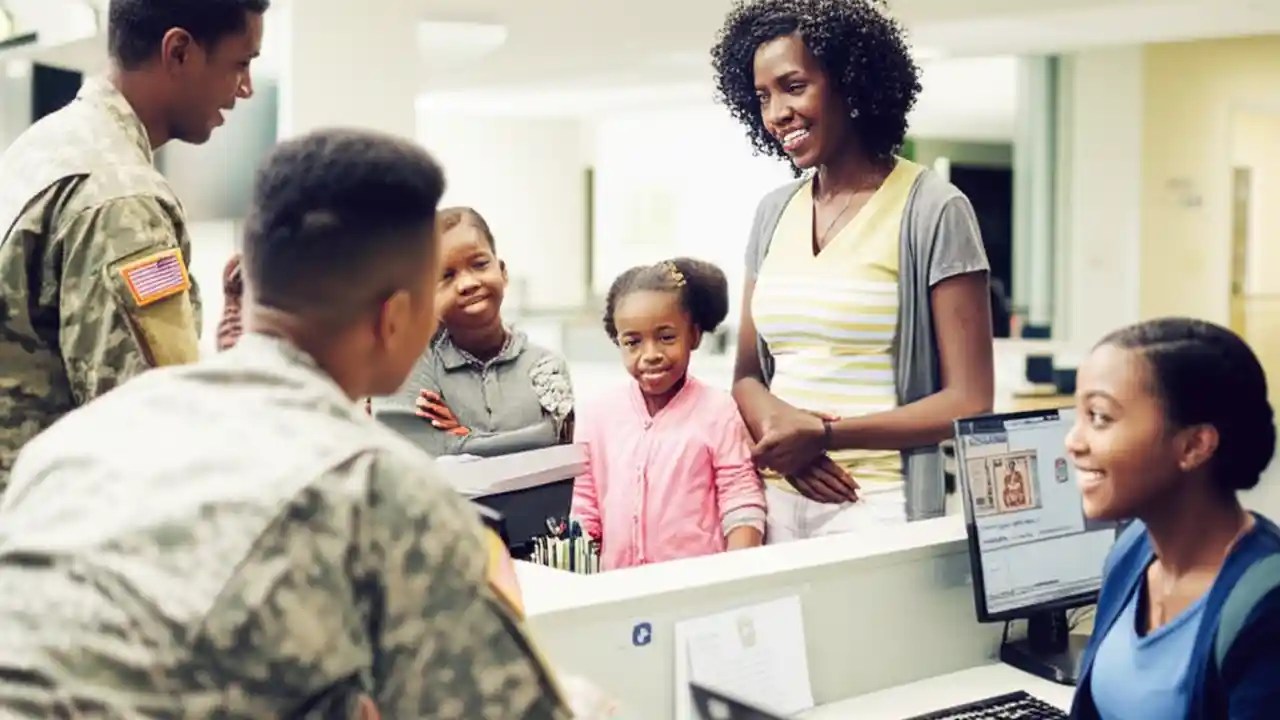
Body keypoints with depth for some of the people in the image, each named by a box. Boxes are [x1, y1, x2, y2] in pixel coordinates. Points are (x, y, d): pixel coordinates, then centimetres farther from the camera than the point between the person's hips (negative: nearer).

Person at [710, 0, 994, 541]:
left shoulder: (933, 210, -8)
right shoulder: (773, 212, 9)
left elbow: (969, 404, -10)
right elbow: (748, 375, 12)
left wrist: (824, 433, -15)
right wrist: (778, 430, -9)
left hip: (878, 505, -5)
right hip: (775, 498, 5)